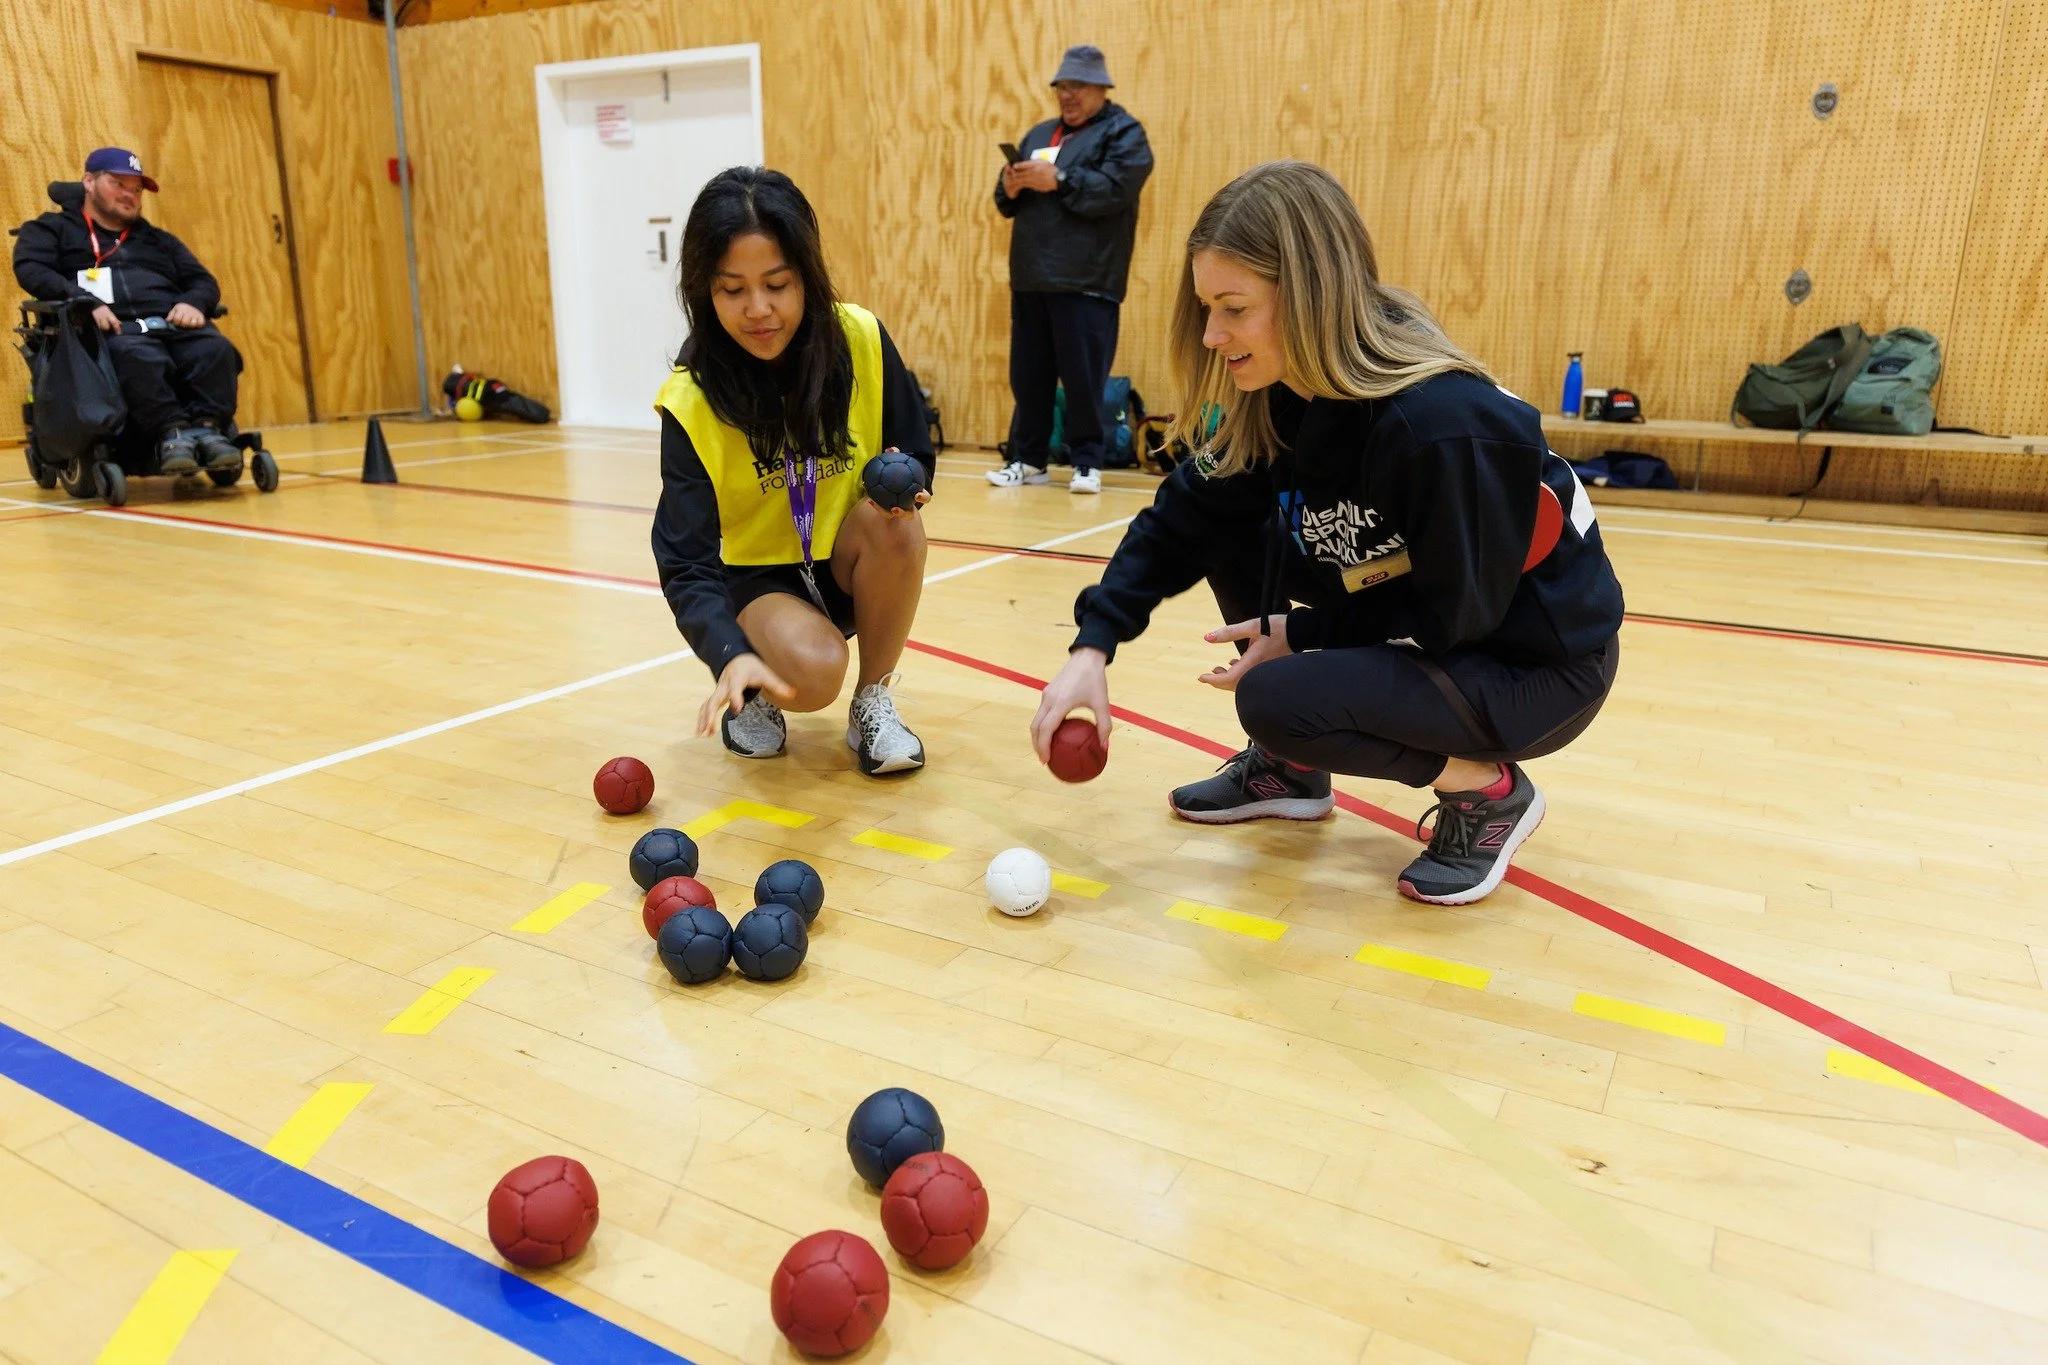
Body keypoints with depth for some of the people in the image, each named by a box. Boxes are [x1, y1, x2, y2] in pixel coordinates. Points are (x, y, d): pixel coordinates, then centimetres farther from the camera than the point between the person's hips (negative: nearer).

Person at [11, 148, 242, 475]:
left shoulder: (158, 239, 35)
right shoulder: (51, 229, 22)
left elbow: (204, 281, 25)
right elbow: (30, 269, 5)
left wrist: (193, 302, -2)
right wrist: (86, 302, -15)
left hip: (174, 325, 3)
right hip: (114, 330, -3)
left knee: (216, 350, -32)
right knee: (138, 357, -41)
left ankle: (208, 427, -43)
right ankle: (172, 430, -48)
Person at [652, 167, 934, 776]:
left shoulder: (861, 339, -15)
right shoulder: (691, 400, -20)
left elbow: (915, 457, -1)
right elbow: (686, 562, -24)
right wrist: (731, 656, -43)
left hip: (850, 566, 3)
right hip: (753, 578, -3)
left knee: (895, 522, -31)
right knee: (813, 670, -33)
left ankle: (874, 704, -8)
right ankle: (753, 693, 6)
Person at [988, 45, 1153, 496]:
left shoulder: (1124, 133, 4)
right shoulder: (1040, 133, 24)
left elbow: (1114, 189, -14)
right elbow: (1006, 202, 20)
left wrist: (1057, 180, -16)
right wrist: (1010, 188, -2)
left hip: (1085, 280, -6)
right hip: (1030, 275, 6)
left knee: (1083, 376, -6)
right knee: (1027, 375, 5)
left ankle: (1087, 462, 3)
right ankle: (1027, 458, 13)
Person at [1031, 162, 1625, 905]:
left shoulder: (1444, 426, -33)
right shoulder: (1274, 397, -10)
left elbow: (1457, 614, -23)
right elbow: (1184, 518, -7)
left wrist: (1296, 634, -16)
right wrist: (1092, 646, -18)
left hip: (1539, 663, -8)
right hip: (1421, 620, 8)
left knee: (1278, 701, -25)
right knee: (1230, 533, -3)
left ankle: (1490, 791, 0)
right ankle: (1289, 769, 12)